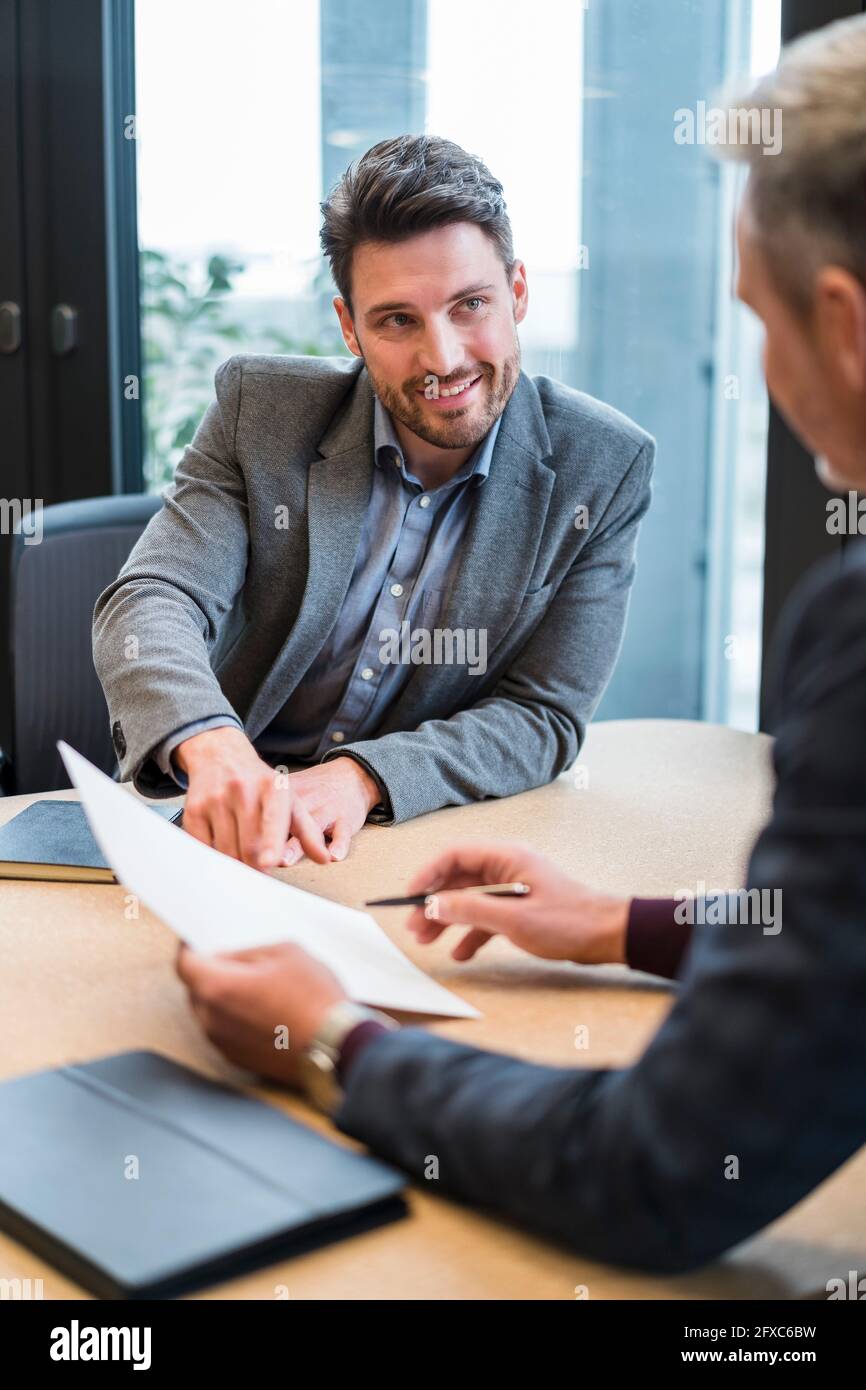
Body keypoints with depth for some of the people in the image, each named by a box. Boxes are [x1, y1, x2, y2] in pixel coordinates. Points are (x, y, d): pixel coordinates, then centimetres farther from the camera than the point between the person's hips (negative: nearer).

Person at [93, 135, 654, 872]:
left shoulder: (603, 470, -7)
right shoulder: (261, 406, -6)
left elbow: (544, 719, -7)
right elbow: (149, 602, -16)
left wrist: (365, 776, -25)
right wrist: (215, 750, -38)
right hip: (233, 835, 1)